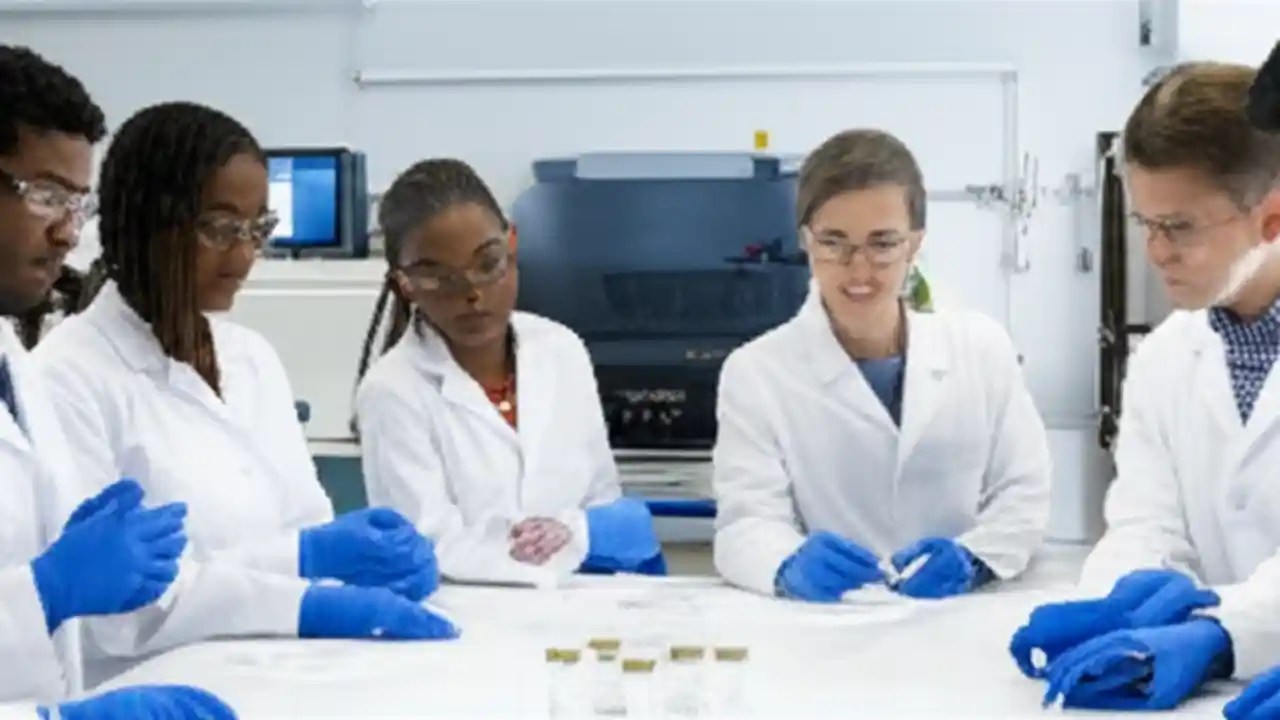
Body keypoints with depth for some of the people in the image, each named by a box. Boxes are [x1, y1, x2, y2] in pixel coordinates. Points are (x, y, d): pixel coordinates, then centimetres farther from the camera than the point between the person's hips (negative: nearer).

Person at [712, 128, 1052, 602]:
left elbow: (1023, 493, 5)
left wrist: (972, 559, -16)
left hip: (967, 613, 3)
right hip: (825, 619, -3)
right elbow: (747, 520, -10)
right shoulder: (755, 371, 0)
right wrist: (791, 564, -32)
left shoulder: (983, 347, 8)